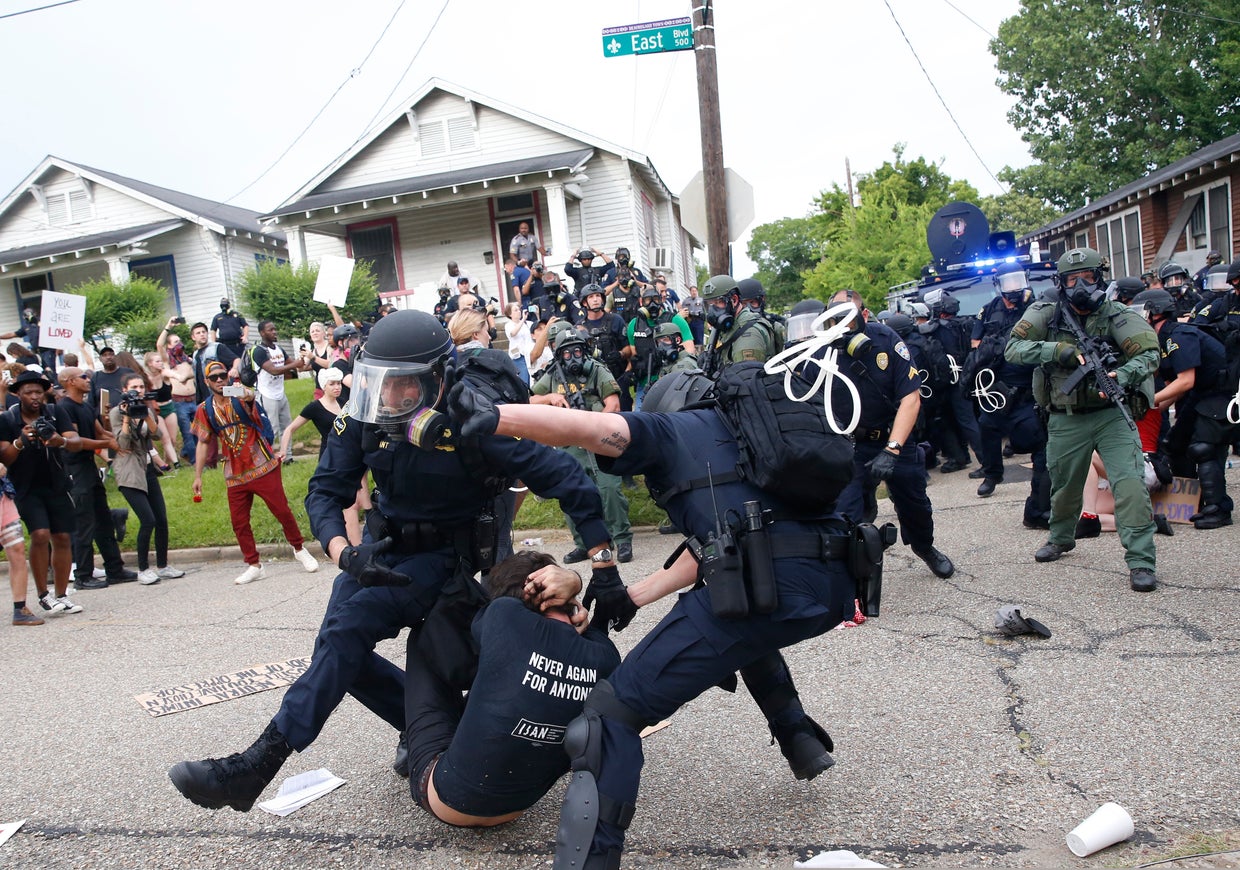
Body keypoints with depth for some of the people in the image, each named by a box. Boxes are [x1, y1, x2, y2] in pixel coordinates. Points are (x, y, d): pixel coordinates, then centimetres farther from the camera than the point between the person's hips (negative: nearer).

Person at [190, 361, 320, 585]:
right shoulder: (205, 410, 3)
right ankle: (254, 566, 20)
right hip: (235, 475, 4)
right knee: (239, 523, 5)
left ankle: (299, 549, 21)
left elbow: (251, 396, -34)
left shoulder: (241, 398, -8)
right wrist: (198, 476, 8)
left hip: (263, 467, -4)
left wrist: (247, 394, -59)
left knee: (282, 511, -1)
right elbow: (203, 442, 10)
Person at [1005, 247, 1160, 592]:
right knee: (1064, 486, 17)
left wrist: (1123, 375, -37)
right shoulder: (1046, 313, -2)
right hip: (1065, 420, 2)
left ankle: (1141, 561, -7)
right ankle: (1061, 537, 45)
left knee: (1130, 482, -15)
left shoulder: (1116, 314, -6)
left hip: (1111, 414, -2)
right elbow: (1013, 349, -14)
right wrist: (1058, 350, -26)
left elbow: (1149, 353, -17)